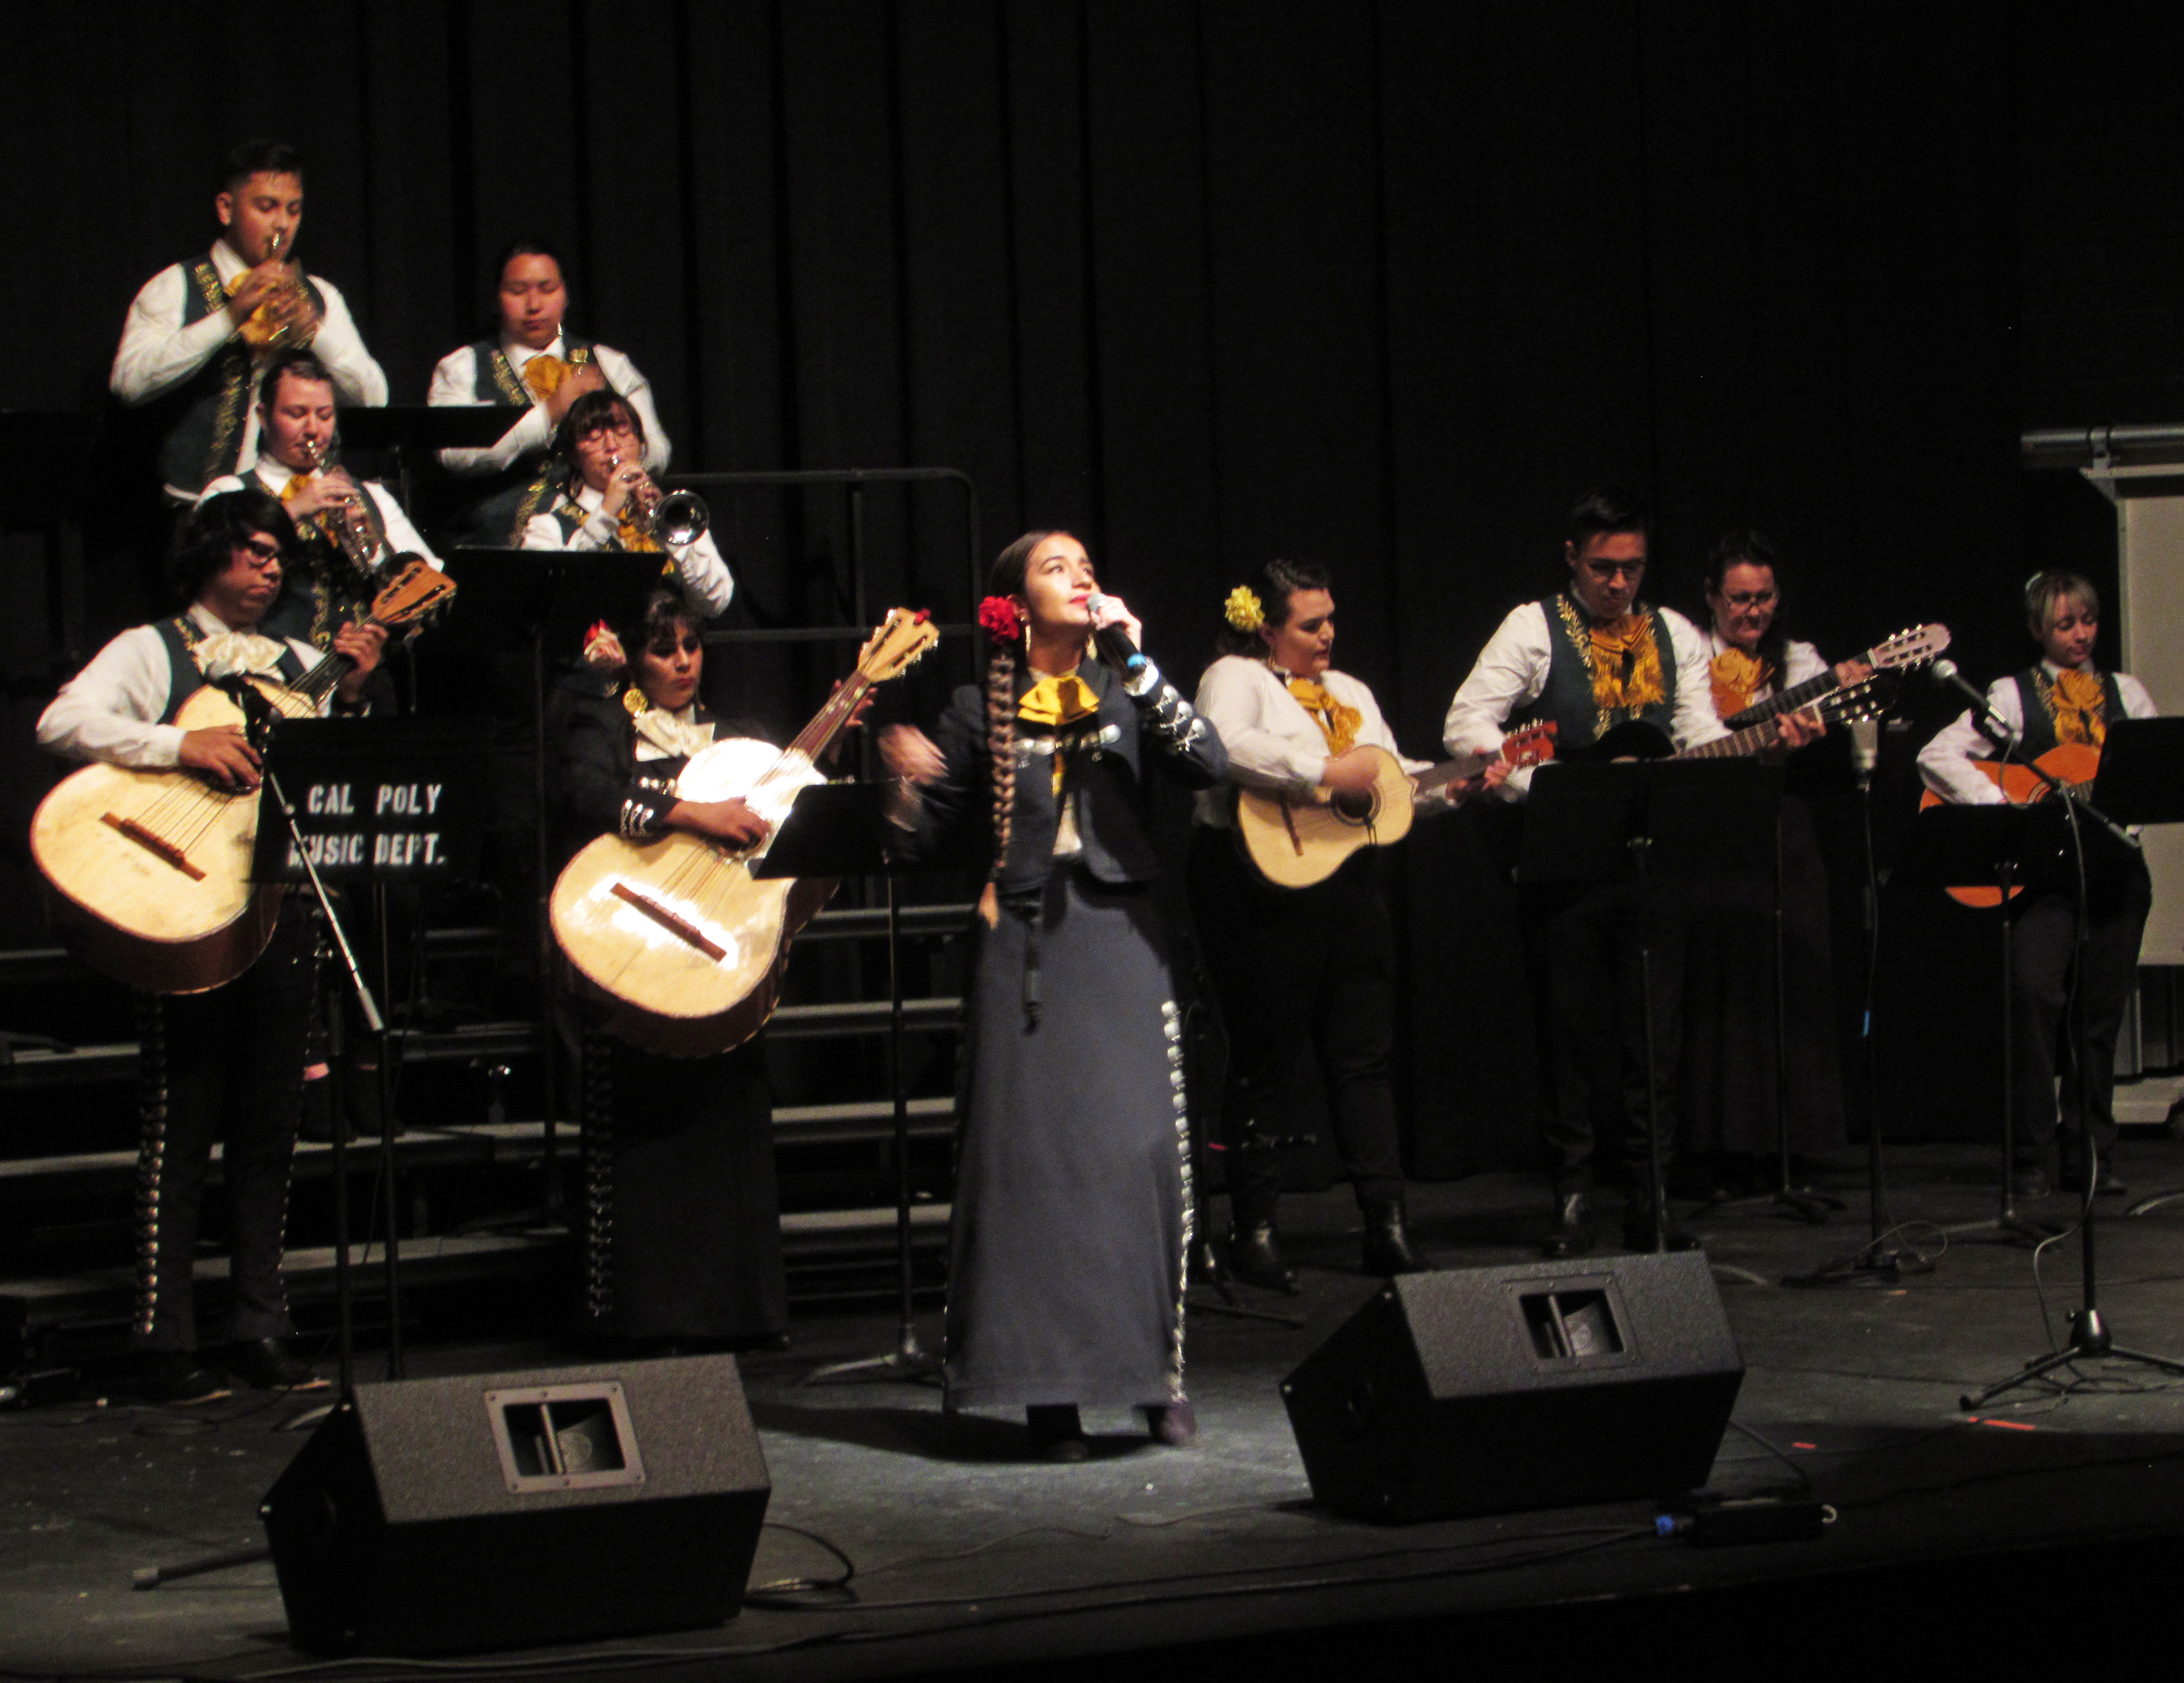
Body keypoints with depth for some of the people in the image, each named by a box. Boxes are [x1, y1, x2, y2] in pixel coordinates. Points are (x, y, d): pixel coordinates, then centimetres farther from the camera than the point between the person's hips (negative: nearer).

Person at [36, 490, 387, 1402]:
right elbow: (63, 721, -14)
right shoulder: (150, 651, 3)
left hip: (280, 905, 5)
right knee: (181, 1125, -5)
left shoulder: (298, 665, 18)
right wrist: (184, 747, -22)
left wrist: (351, 698, -6)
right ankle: (165, 1344, -3)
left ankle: (260, 1330, 13)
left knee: (268, 1125, 7)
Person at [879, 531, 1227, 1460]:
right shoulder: (979, 712, 7)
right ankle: (1048, 1389, -1)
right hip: (1024, 947, -1)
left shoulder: (1120, 697, 10)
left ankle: (1156, 1366, 4)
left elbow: (1208, 764, -7)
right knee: (1033, 1156, -5)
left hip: (1119, 939, 1)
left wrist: (1137, 662, -11)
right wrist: (908, 782, -11)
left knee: (1143, 1148, -7)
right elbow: (933, 841, 8)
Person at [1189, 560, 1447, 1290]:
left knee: (1365, 1056, 3)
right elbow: (1223, 747, -24)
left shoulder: (1350, 694, 22)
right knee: (1265, 1060, -3)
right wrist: (1327, 773, -25)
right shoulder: (1235, 679, -2)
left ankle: (1386, 1225, 4)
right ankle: (1253, 1233, 4)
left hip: (1348, 885, 7)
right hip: (1265, 882, -7)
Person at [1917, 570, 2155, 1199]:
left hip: (2113, 867, 3)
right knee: (2035, 993, -18)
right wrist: (1999, 805, -15)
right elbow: (1936, 756, -5)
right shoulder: (2012, 695, 5)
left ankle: (2089, 1154, 11)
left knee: (2101, 1008, 2)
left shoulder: (2127, 694, 16)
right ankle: (2031, 1158, -12)